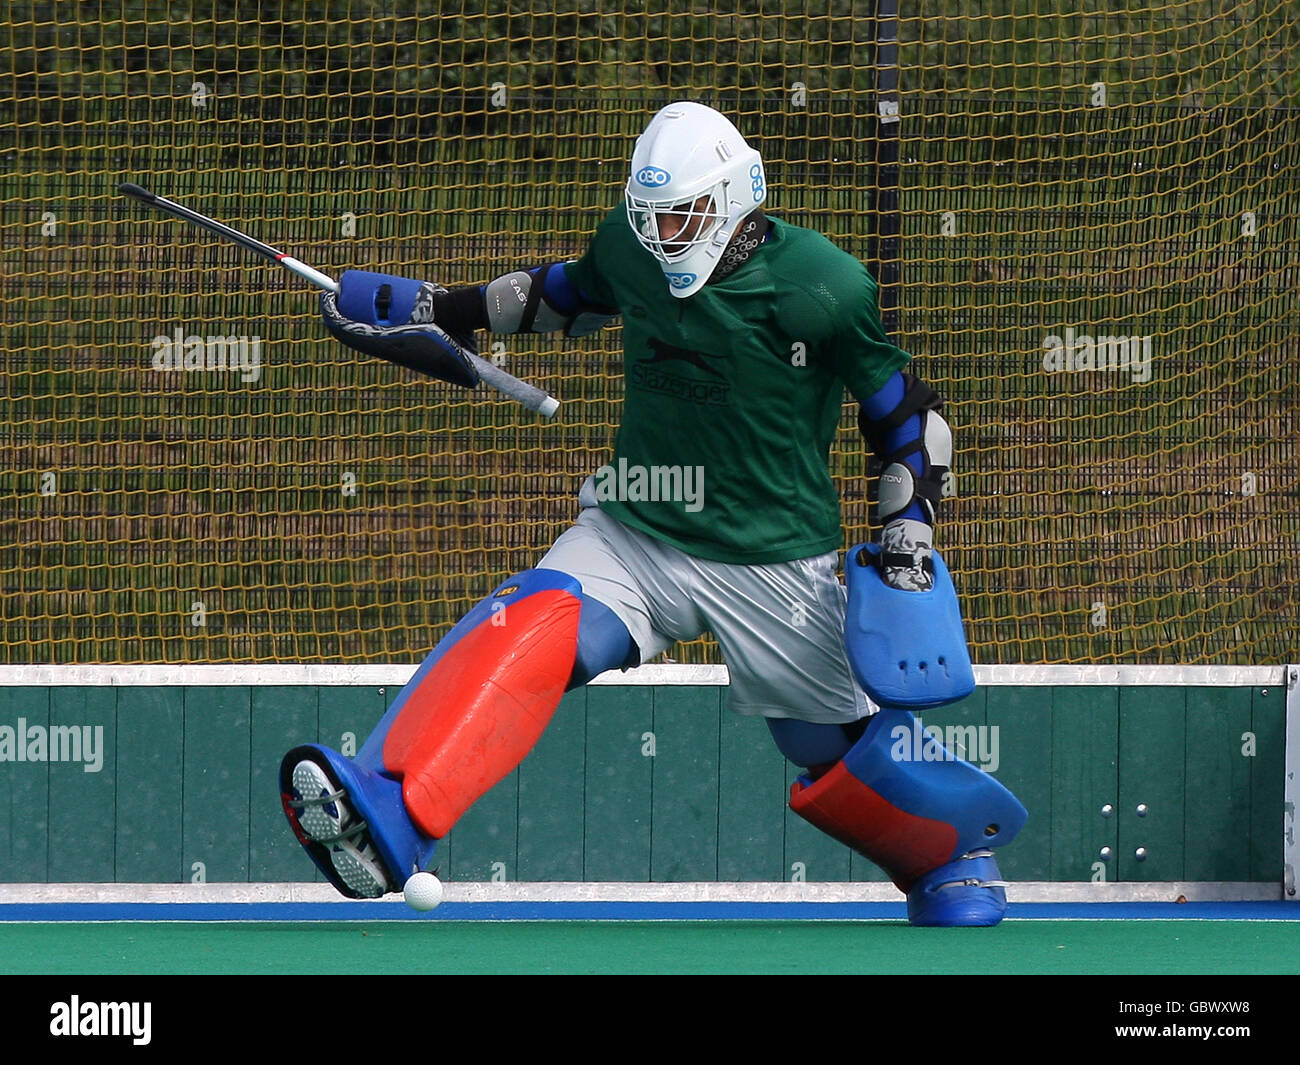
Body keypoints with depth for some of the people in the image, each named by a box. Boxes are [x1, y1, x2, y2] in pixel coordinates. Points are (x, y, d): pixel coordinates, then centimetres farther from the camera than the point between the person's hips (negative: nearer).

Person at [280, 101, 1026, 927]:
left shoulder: (822, 288, -15)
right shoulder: (630, 248, -2)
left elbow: (908, 412, -5)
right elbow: (573, 297, 22)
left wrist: (909, 543, -11)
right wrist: (446, 312, 19)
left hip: (778, 566, -3)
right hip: (634, 539, 3)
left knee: (844, 754, 4)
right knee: (525, 634, -24)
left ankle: (952, 855, 37)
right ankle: (387, 826, -41)